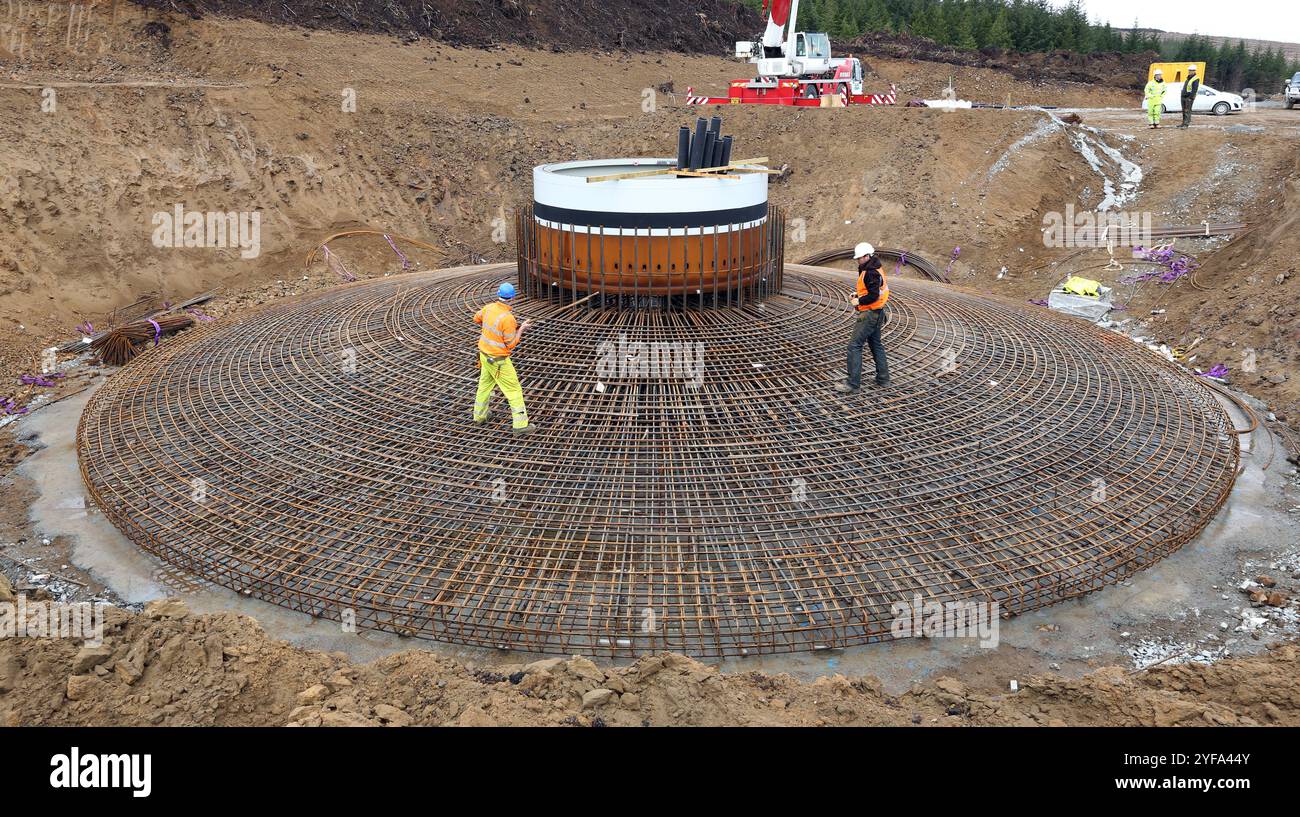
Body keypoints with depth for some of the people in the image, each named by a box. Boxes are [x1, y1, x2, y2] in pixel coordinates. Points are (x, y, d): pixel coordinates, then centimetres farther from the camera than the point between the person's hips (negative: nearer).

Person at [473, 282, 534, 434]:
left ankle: (480, 415, 42)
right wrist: (521, 328, -9)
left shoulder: (490, 308, -6)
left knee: (485, 383, 26)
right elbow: (511, 344, -20)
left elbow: (477, 319, 15)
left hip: (485, 353, 8)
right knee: (514, 389, 0)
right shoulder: (508, 318, -28)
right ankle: (520, 424, 0)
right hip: (498, 360, -8)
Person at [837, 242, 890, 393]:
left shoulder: (871, 273, -20)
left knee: (854, 345, -10)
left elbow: (873, 296, -25)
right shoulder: (868, 270, 13)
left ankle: (853, 383, -10)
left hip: (870, 314, -11)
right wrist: (856, 294, 8)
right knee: (876, 345, 18)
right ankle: (883, 380, 26)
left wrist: (859, 301, -14)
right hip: (875, 314, 11)